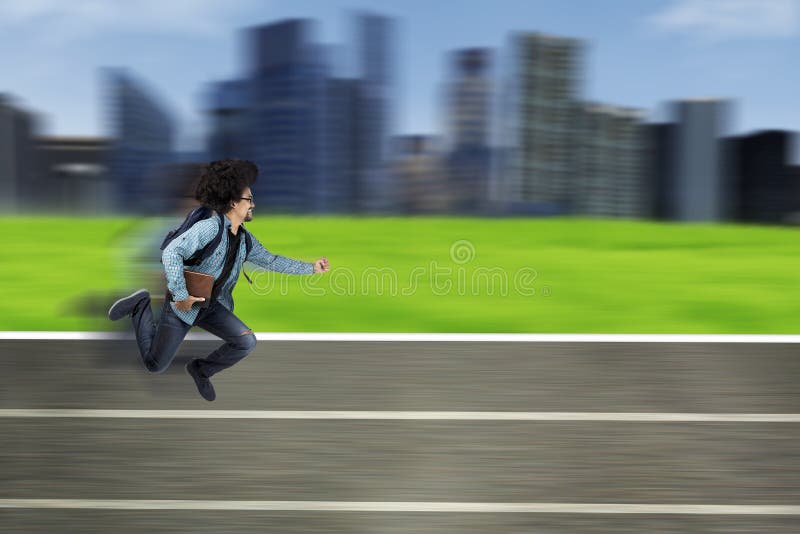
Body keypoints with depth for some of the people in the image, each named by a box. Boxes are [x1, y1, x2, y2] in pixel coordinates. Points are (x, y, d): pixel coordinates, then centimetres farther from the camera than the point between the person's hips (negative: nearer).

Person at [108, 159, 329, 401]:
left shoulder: (245, 240, 2)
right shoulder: (209, 227, -24)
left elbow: (271, 260, 8)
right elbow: (172, 252, -30)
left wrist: (311, 267, 2)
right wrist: (181, 296, -30)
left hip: (212, 306, 7)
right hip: (184, 304, -6)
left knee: (247, 341, -11)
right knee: (155, 365, 4)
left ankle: (201, 369, 14)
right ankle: (141, 305, 23)